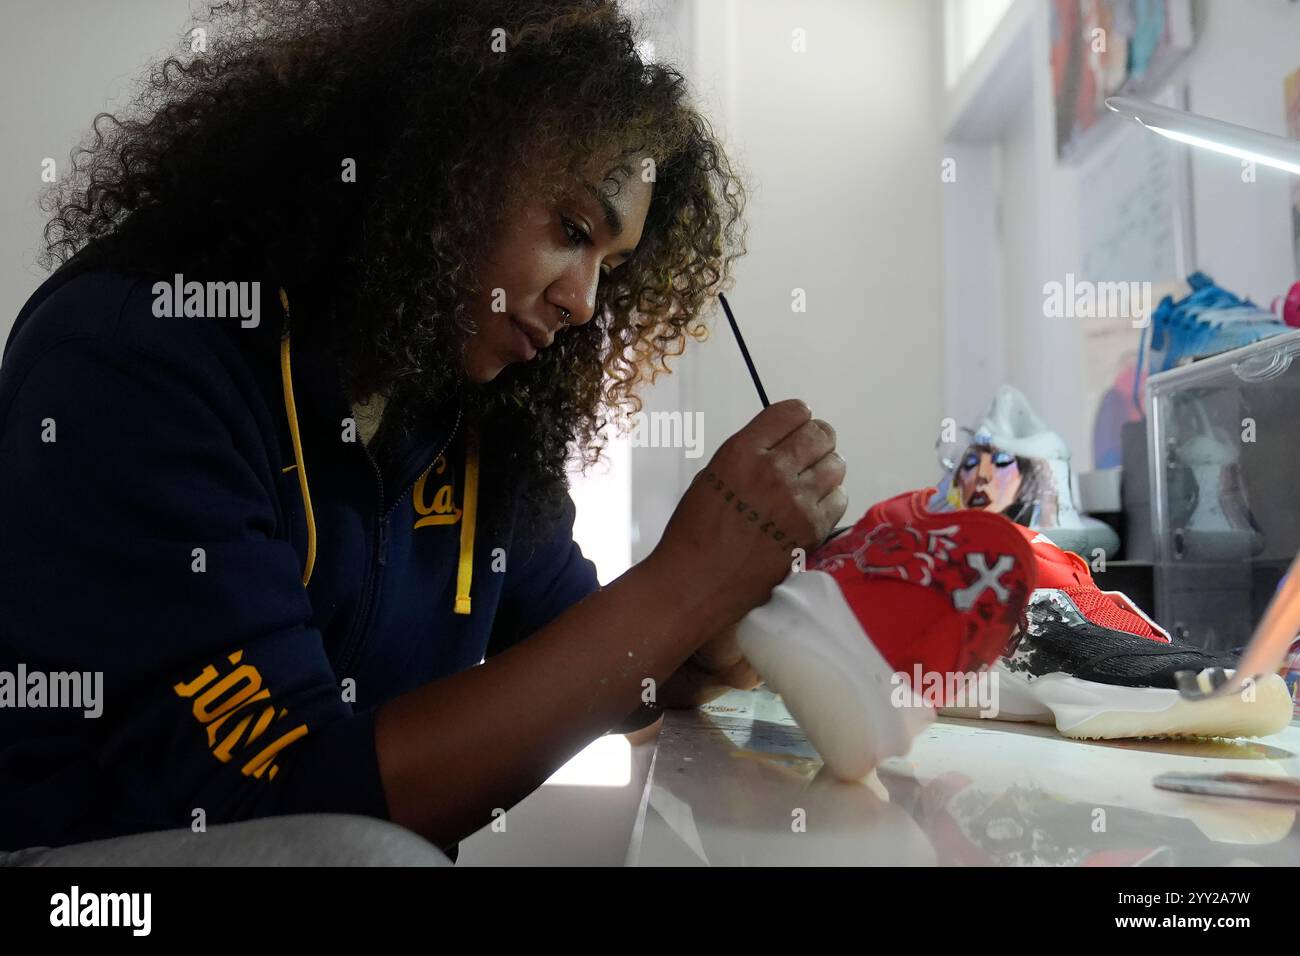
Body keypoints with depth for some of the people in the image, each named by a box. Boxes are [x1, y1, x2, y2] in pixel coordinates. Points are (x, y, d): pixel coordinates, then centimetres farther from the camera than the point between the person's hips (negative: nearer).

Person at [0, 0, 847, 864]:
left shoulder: (479, 416, -3)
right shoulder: (136, 351, -23)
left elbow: (573, 676, 7)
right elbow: (288, 789, -29)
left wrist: (722, 621, -15)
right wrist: (681, 585, -31)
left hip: (362, 831, 5)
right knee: (360, 850, -33)